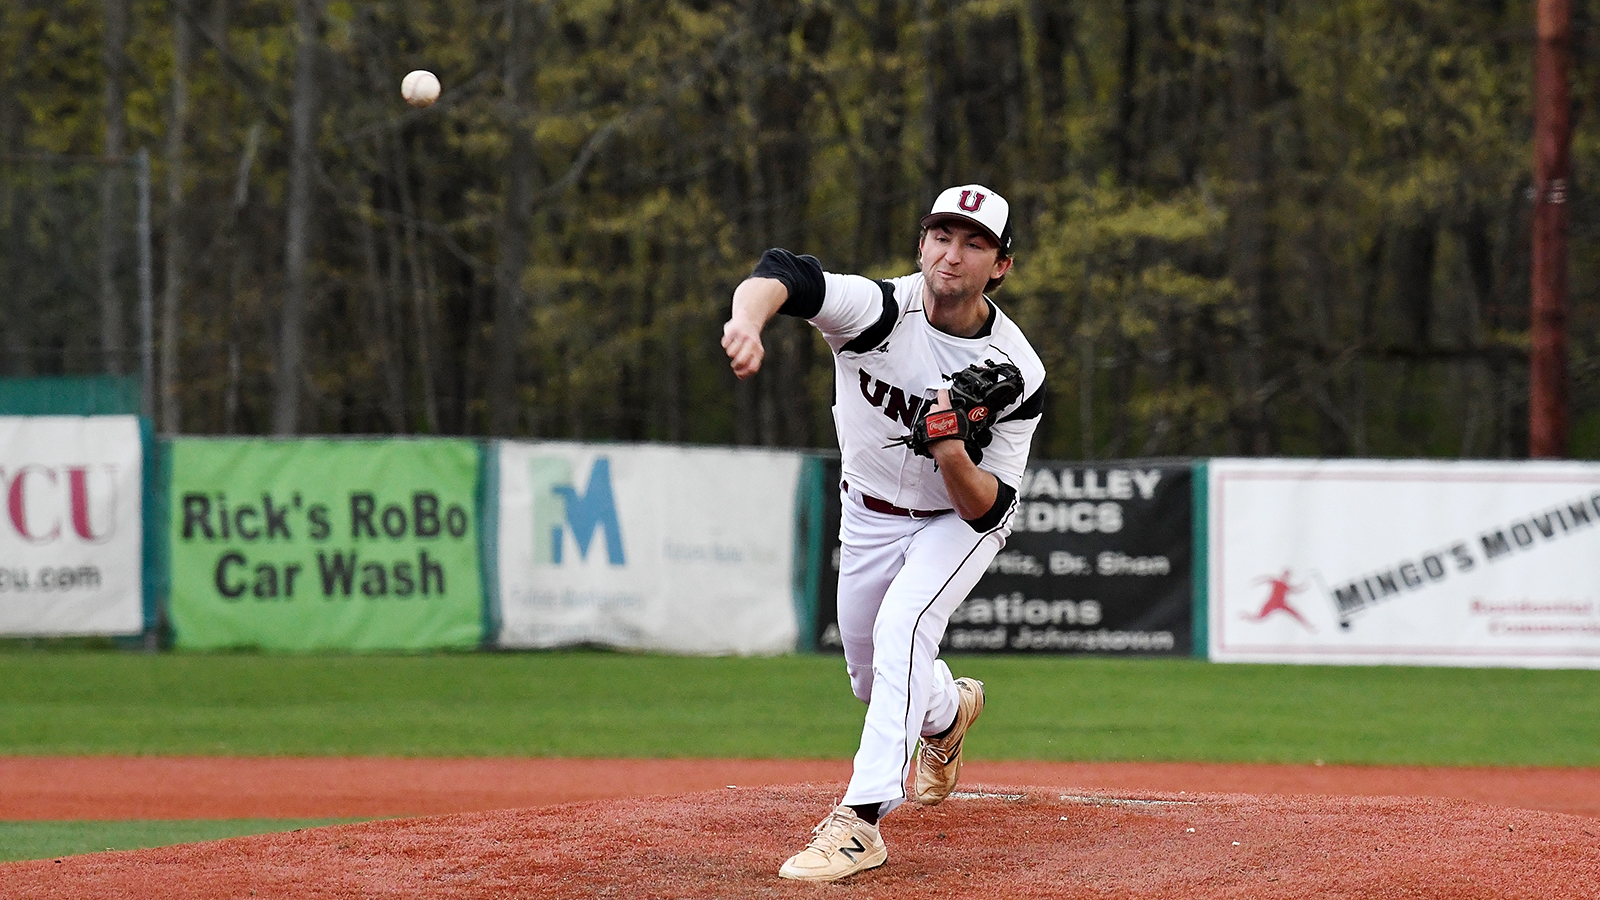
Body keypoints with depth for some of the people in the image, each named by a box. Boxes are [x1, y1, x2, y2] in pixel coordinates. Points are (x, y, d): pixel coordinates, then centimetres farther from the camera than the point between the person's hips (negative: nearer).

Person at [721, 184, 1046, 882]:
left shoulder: (1016, 373, -26)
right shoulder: (879, 311, -27)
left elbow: (987, 509, -23)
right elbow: (783, 276, -48)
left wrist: (952, 452, -44)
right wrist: (748, 320, -71)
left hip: (960, 517, -3)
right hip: (868, 513, 3)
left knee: (902, 626, -29)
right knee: (871, 677, 15)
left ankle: (860, 823, -30)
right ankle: (949, 709, 53)